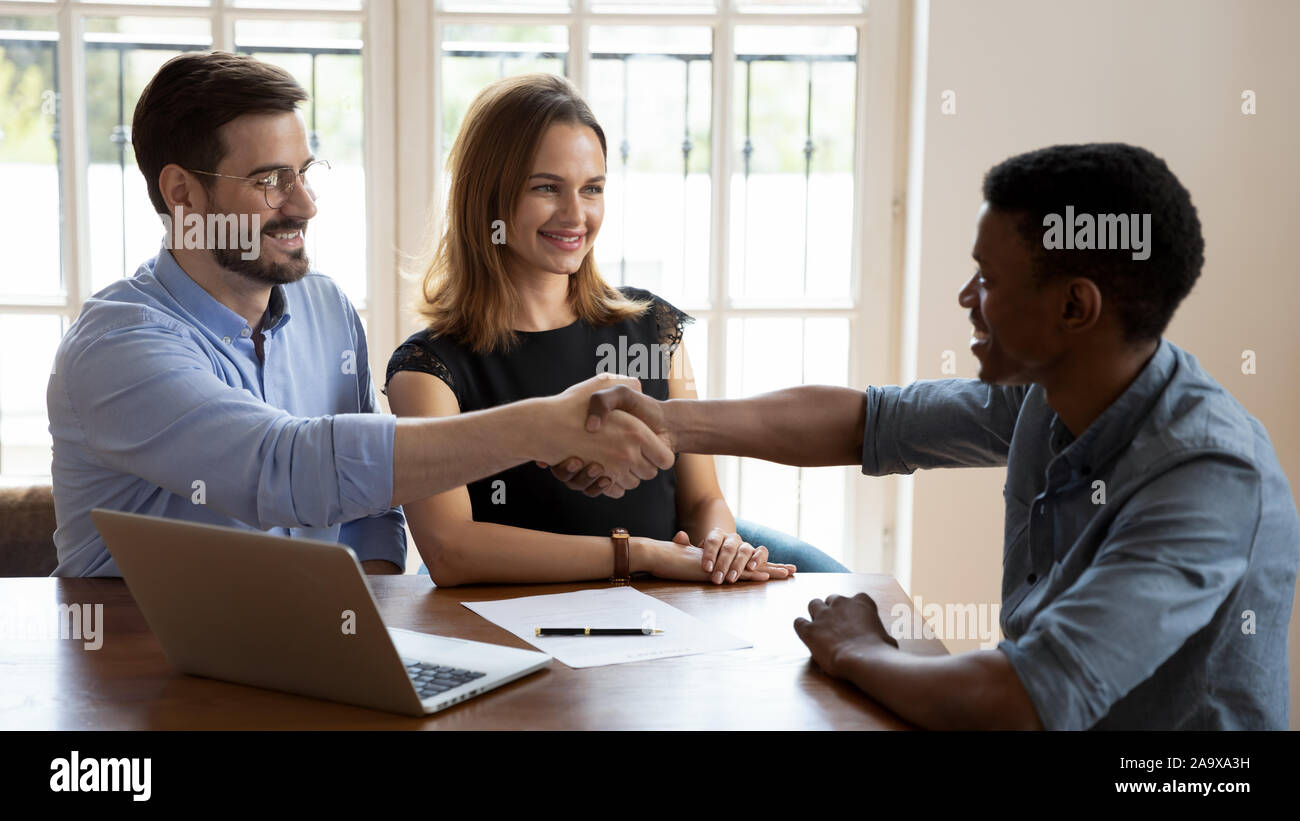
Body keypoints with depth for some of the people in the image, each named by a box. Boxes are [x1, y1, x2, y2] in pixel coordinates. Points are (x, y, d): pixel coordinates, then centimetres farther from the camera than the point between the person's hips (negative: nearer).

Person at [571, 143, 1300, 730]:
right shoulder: (1044, 395, -5)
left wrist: (858, 653, -17)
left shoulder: (1212, 480, -28)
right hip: (1044, 719, 6)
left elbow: (1013, 702, -34)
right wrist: (669, 424, 2)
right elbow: (864, 423, 8)